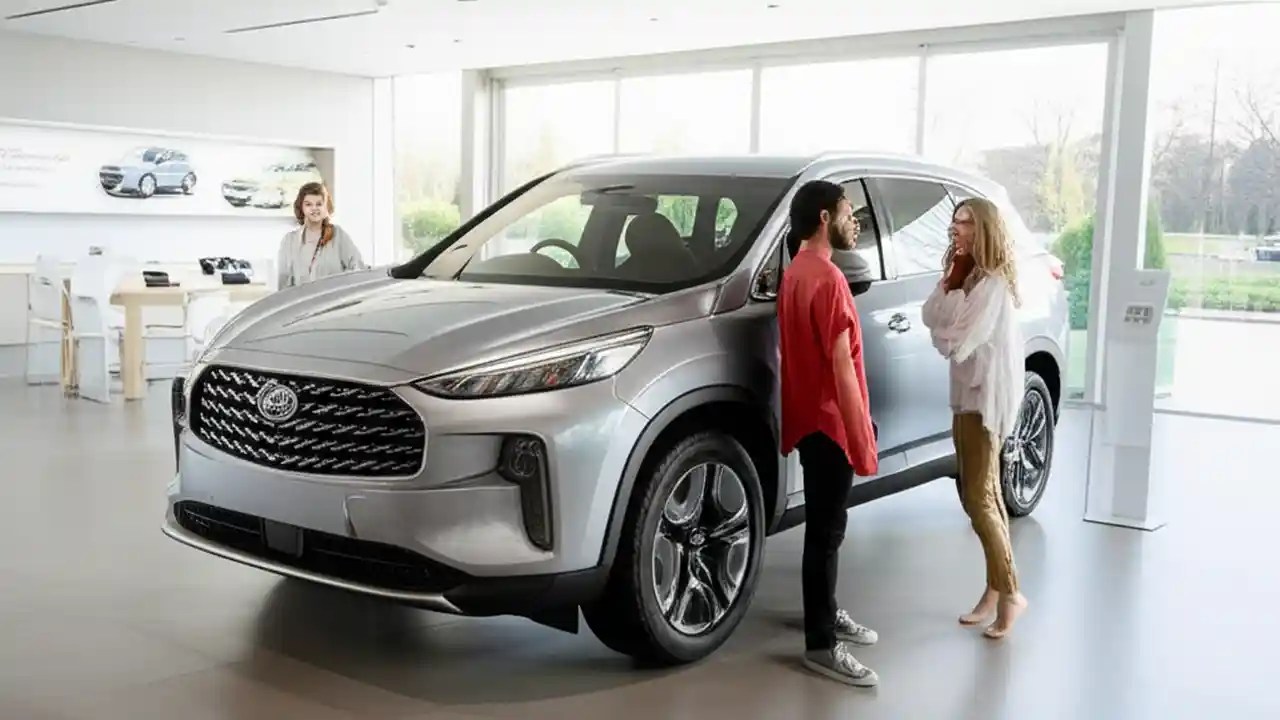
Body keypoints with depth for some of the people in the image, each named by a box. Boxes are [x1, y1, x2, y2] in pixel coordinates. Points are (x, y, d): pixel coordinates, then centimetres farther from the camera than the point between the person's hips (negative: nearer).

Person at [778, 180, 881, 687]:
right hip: (829, 421, -10)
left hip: (810, 417, 10)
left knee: (825, 526, 20)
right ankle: (821, 645, 2)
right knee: (826, 531, -4)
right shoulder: (826, 278, -19)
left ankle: (826, 614, 33)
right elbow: (841, 366, -21)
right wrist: (861, 435, -17)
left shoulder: (797, 272, 12)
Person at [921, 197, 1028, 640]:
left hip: (988, 396, -10)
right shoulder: (964, 276, 14)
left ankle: (1009, 592, 2)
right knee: (982, 496, 13)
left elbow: (958, 342, -21)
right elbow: (932, 317, 3)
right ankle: (995, 590, 20)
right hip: (967, 393, 10)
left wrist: (944, 336, 0)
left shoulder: (993, 284, -17)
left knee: (979, 499, -8)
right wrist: (950, 281, -11)